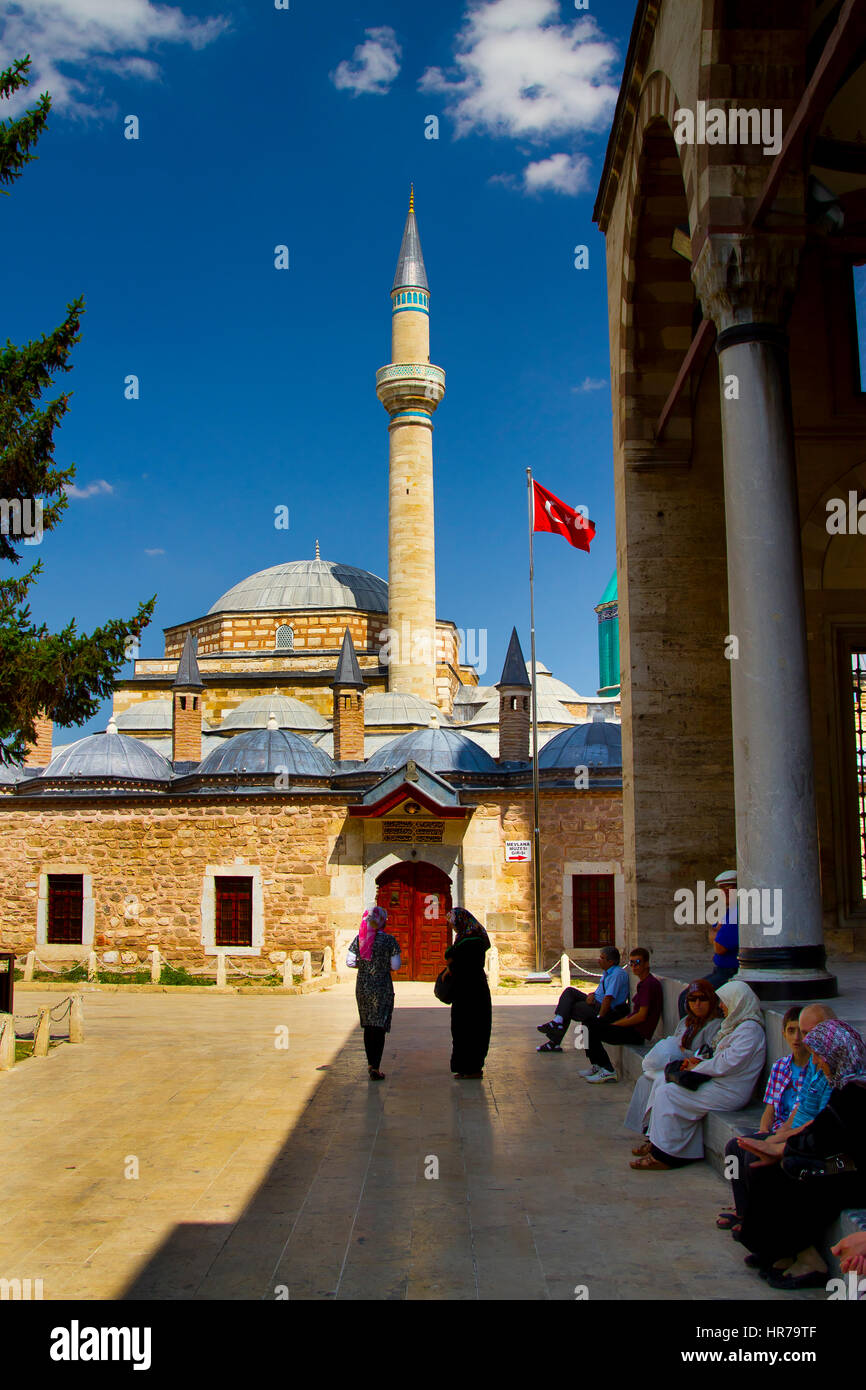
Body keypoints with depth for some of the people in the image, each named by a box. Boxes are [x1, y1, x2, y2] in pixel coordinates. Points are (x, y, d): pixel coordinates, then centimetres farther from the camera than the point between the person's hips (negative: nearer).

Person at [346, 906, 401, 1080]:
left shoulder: (359, 939, 0)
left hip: (362, 986, 4)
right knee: (379, 1027, -1)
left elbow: (350, 962, 1)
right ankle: (375, 1068, -6)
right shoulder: (389, 940, -9)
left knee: (368, 1026, 17)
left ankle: (371, 1062, 27)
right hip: (382, 987, -4)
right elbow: (396, 965, -8)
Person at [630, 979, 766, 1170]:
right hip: (720, 1085, 10)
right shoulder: (738, 1024, 17)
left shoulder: (750, 1029, -16)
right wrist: (700, 1061, 4)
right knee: (669, 1089, -1)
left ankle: (663, 1156, -5)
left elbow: (728, 1064, -22)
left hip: (728, 1093, -10)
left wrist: (697, 1068, -9)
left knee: (666, 1094, -12)